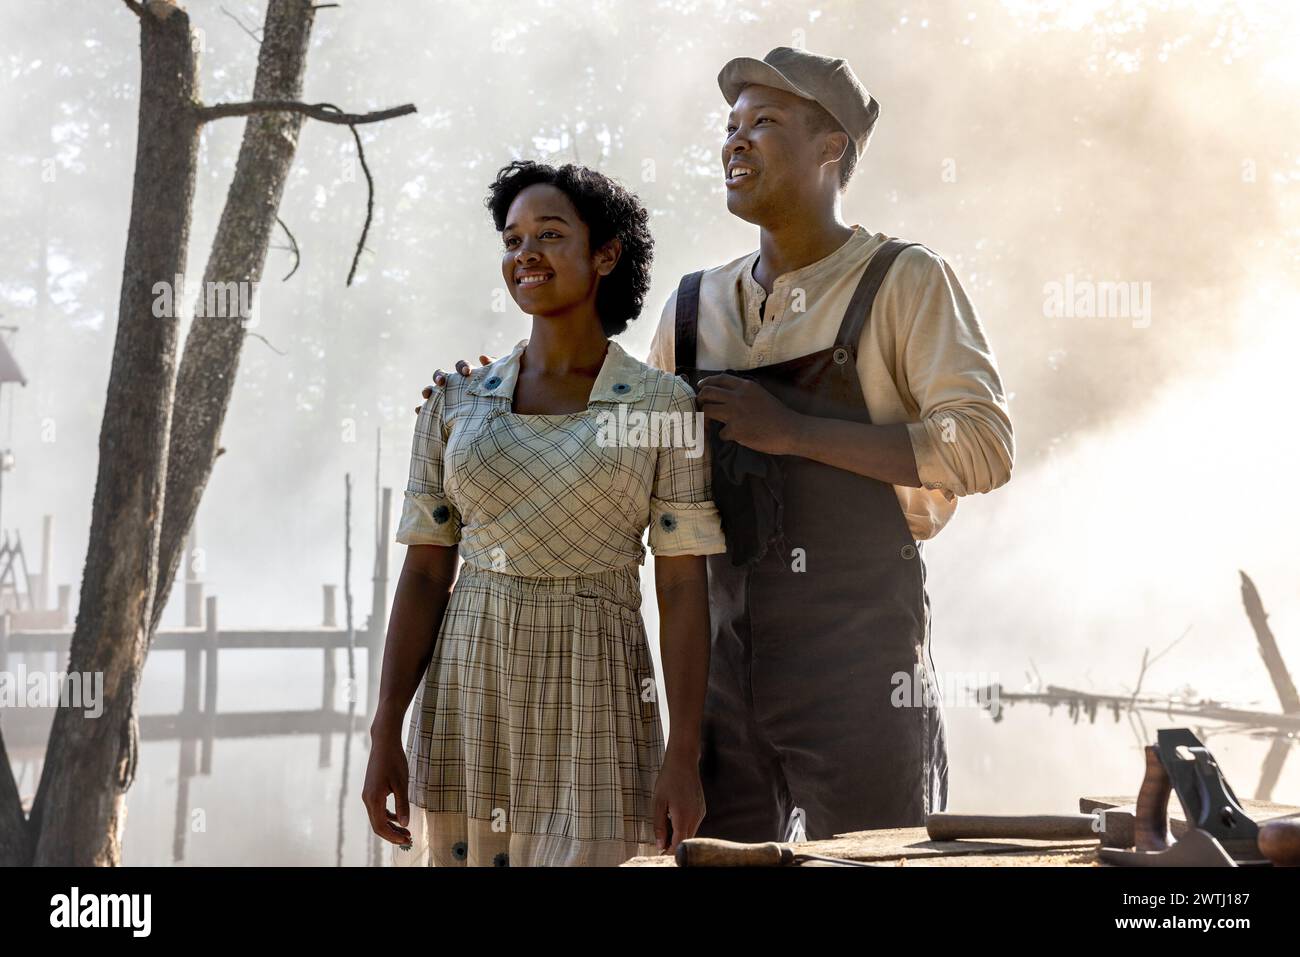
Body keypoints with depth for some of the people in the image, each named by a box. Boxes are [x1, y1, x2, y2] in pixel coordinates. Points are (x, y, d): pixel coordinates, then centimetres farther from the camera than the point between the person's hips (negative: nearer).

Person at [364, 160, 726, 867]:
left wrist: (683, 757, -10)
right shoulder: (456, 402, 6)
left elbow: (683, 589, -3)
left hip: (595, 704, -2)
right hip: (467, 696, 2)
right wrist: (385, 736, -1)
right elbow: (424, 575, 5)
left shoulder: (664, 405, -1)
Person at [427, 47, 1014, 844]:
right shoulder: (697, 307, 12)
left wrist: (793, 430, -17)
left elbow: (984, 447, -14)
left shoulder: (904, 282, -3)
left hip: (860, 666, -5)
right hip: (725, 663, 5)